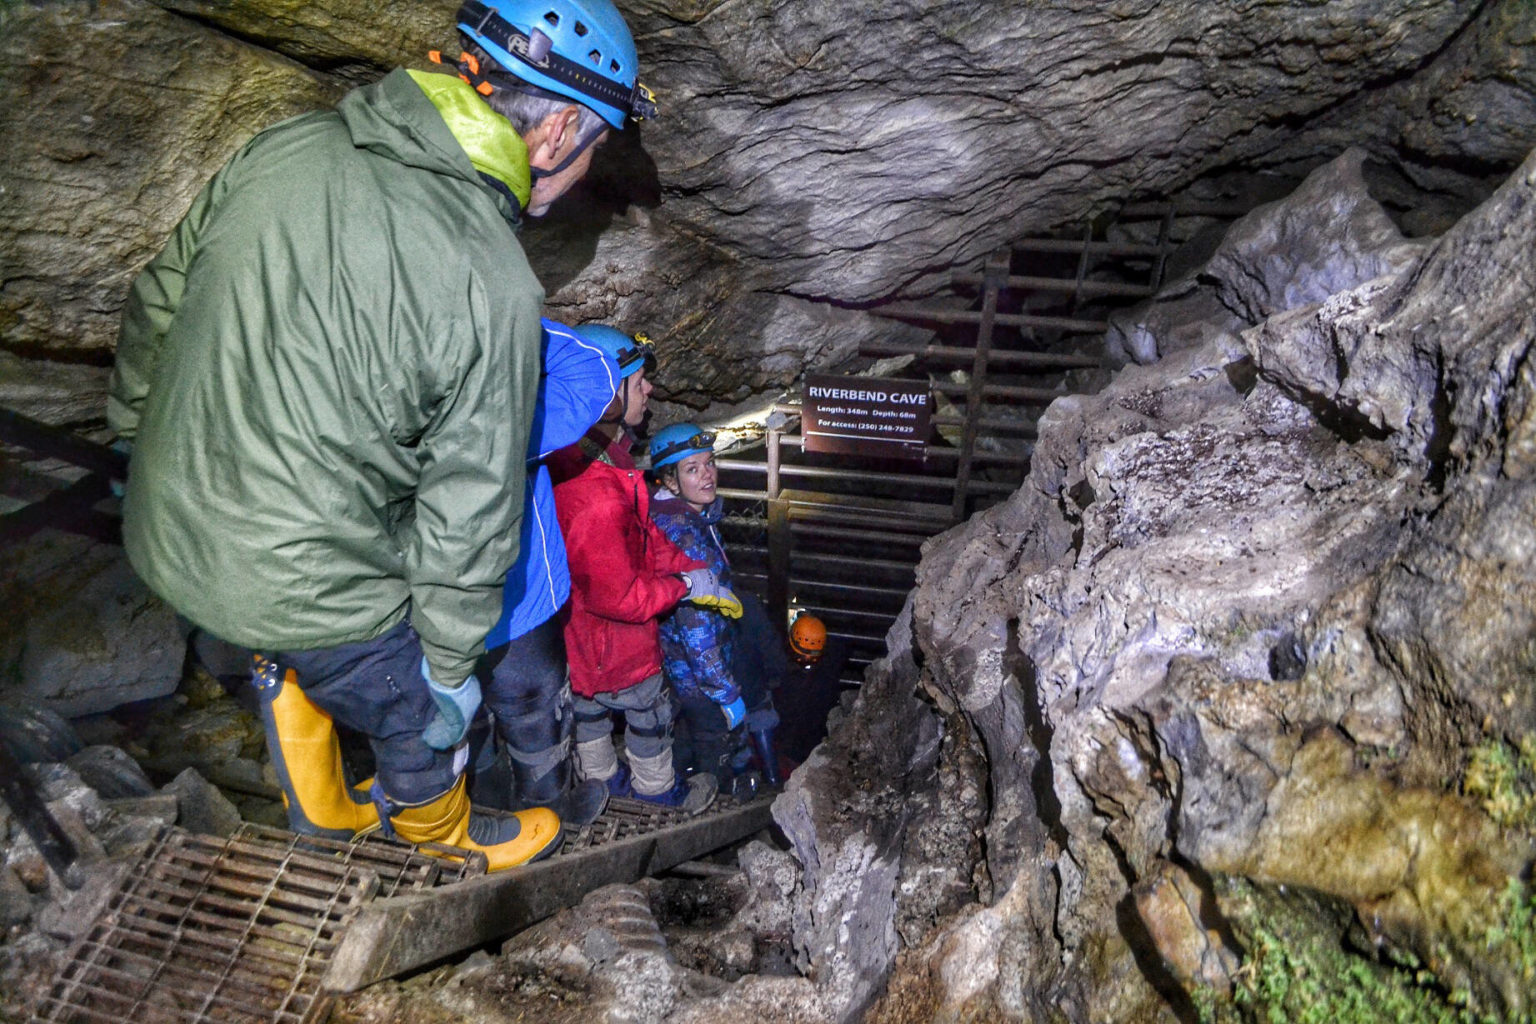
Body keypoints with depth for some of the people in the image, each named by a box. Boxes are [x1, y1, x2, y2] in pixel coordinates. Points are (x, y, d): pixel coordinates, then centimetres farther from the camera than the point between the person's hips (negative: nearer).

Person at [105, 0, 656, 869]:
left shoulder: (286, 148, -8)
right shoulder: (492, 290, -27)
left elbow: (157, 308, 6)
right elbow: (467, 511, -20)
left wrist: (139, 435, 23)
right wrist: (453, 665, -4)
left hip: (168, 535, 7)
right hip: (312, 586, -6)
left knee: (291, 662, 36)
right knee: (418, 719, 24)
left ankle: (318, 805, 61)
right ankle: (436, 824, 55)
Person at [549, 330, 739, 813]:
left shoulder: (575, 455, -9)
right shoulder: (596, 496, -41)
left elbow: (643, 533, 2)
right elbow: (618, 596, -32)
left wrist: (696, 573, 0)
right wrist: (687, 584, -18)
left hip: (575, 632, 8)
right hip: (615, 646, -8)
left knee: (588, 705, 29)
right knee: (649, 713, 20)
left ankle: (599, 778, 55)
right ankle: (658, 791, 45)